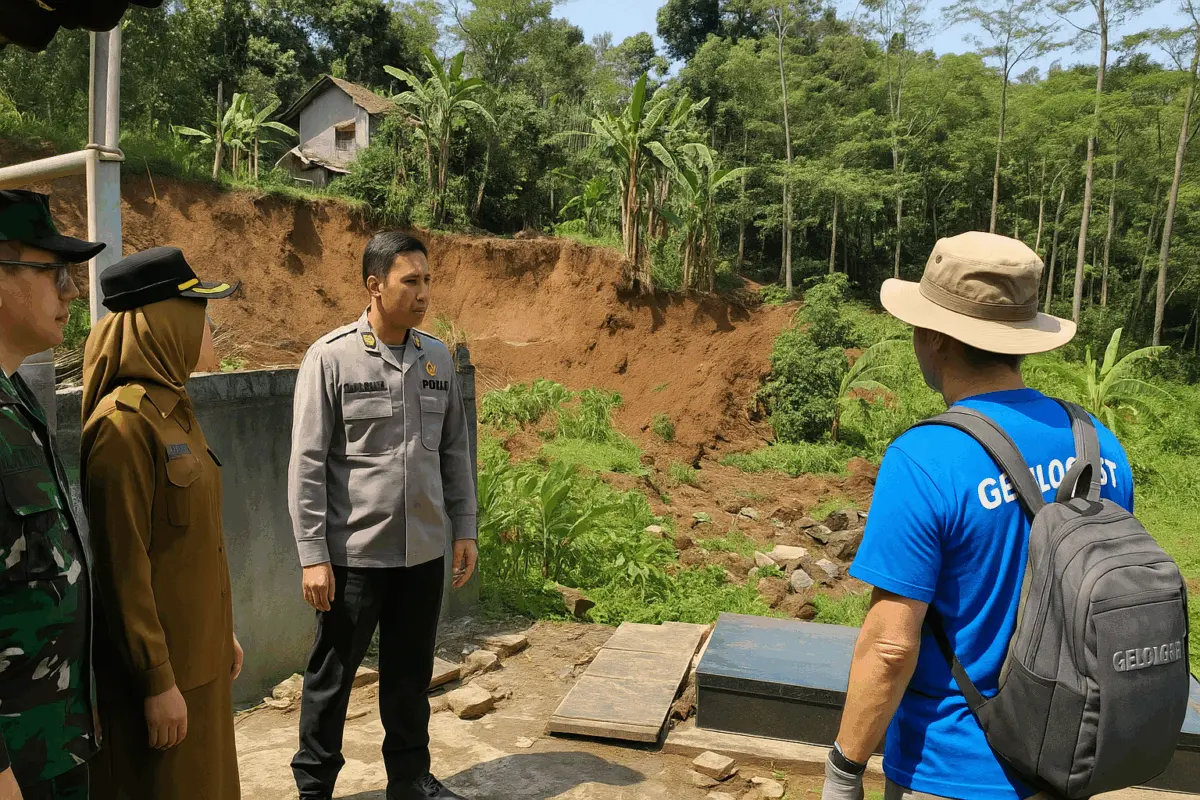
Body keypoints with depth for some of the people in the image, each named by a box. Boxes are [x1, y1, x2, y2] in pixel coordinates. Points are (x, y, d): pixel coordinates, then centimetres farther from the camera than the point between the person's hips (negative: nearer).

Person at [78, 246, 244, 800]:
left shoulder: (173, 410, 7)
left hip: (198, 653, 8)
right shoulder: (124, 424, -20)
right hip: (159, 666, -8)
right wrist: (157, 681, -17)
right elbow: (123, 565, -20)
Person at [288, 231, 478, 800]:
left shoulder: (437, 358, 4)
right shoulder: (331, 357, -9)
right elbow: (307, 463, -10)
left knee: (411, 674, 18)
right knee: (332, 676, 11)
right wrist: (313, 555, -12)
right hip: (354, 554, -4)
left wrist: (464, 529, 9)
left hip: (424, 553, 4)